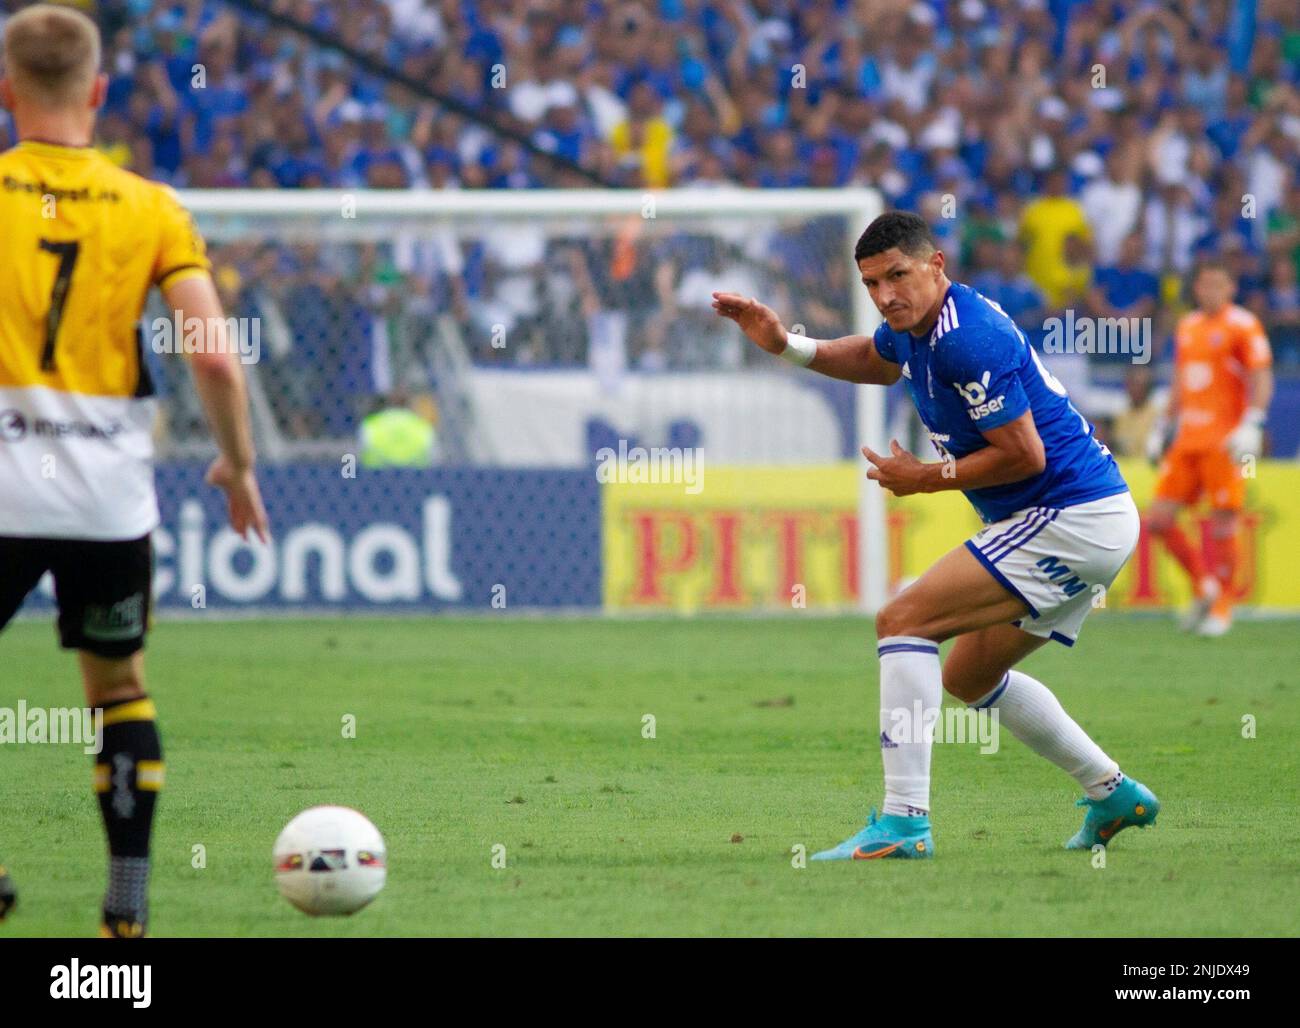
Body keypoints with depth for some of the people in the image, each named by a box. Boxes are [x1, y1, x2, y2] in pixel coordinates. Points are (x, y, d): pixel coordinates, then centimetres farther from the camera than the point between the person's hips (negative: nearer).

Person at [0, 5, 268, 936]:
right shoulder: (151, 208, 3)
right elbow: (216, 355, -5)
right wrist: (238, 464, 9)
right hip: (112, 490, 2)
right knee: (120, 685, 15)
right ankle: (130, 902, 13)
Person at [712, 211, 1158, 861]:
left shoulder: (967, 338, -21)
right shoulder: (913, 326, 9)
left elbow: (1023, 455, -21)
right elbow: (871, 359, 35)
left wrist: (926, 479, -10)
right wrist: (787, 345, 22)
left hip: (1071, 515, -11)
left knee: (903, 620, -15)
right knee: (969, 678, 22)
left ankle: (904, 821, -20)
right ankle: (1112, 794, 29)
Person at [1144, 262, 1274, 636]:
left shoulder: (1242, 325, -3)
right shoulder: (1187, 327, 17)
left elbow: (1262, 379, -8)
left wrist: (1251, 425, -19)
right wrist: (1162, 427, 22)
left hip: (1224, 441, -7)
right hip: (1188, 439, 7)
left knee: (1222, 525, -6)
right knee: (1159, 519, -1)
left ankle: (1221, 608, 6)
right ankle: (1203, 586, 13)